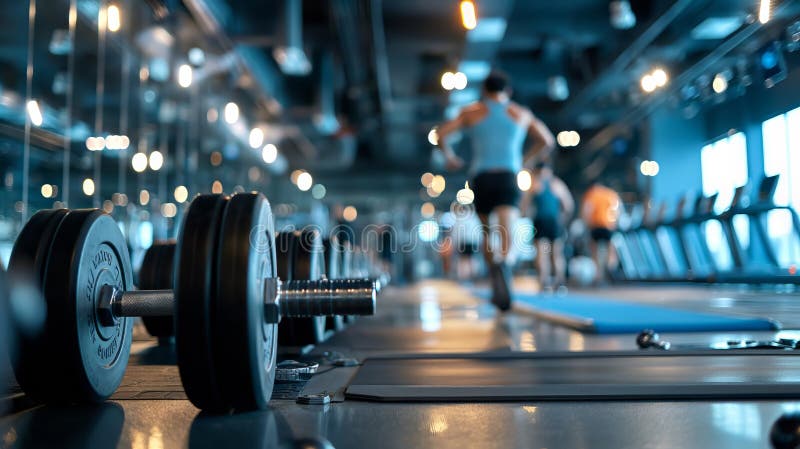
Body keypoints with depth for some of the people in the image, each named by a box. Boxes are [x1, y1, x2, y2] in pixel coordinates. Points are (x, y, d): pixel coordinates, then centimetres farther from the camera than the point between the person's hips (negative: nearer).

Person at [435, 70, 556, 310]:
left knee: (487, 233, 18)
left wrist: (450, 157, 18)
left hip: (481, 178, 1)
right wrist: (524, 162, 25)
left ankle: (497, 283, 16)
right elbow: (547, 141, 17)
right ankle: (503, 264, -48)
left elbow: (441, 133, 3)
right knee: (506, 234, -17)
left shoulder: (472, 111, 13)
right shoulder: (522, 114, 17)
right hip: (508, 178, -1)